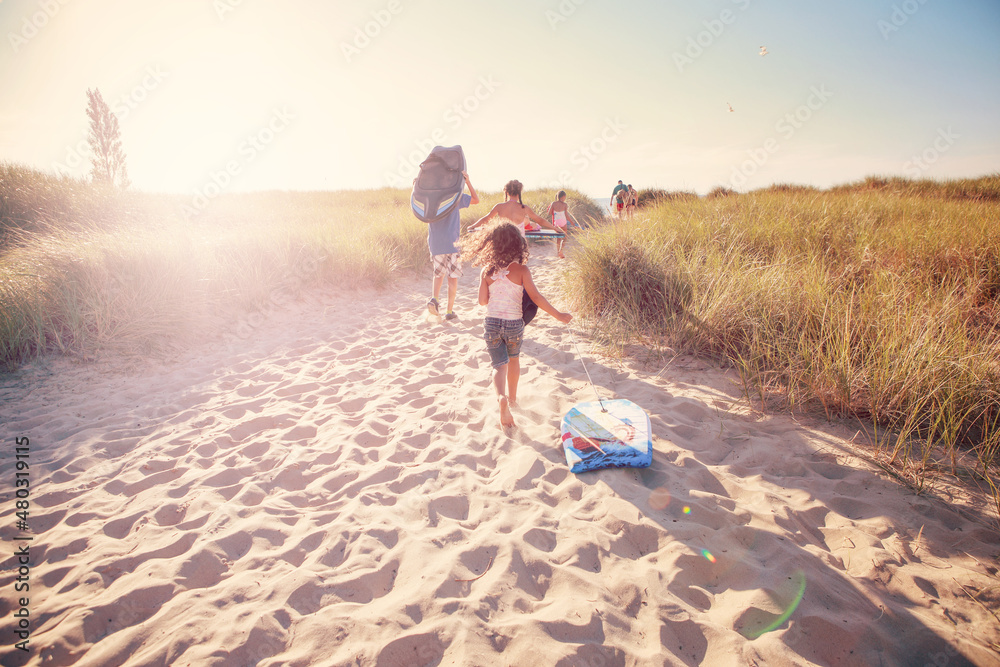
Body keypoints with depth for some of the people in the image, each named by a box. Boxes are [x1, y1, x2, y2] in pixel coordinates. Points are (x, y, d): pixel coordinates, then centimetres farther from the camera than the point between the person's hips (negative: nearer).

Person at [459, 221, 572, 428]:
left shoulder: (486, 271, -4)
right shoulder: (521, 270, -10)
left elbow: (482, 301, -2)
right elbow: (536, 297, -13)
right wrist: (558, 315, -6)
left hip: (492, 323, 0)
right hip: (514, 324, 0)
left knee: (499, 365, 6)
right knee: (513, 359, 25)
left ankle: (501, 397, -22)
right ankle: (512, 397, 40)